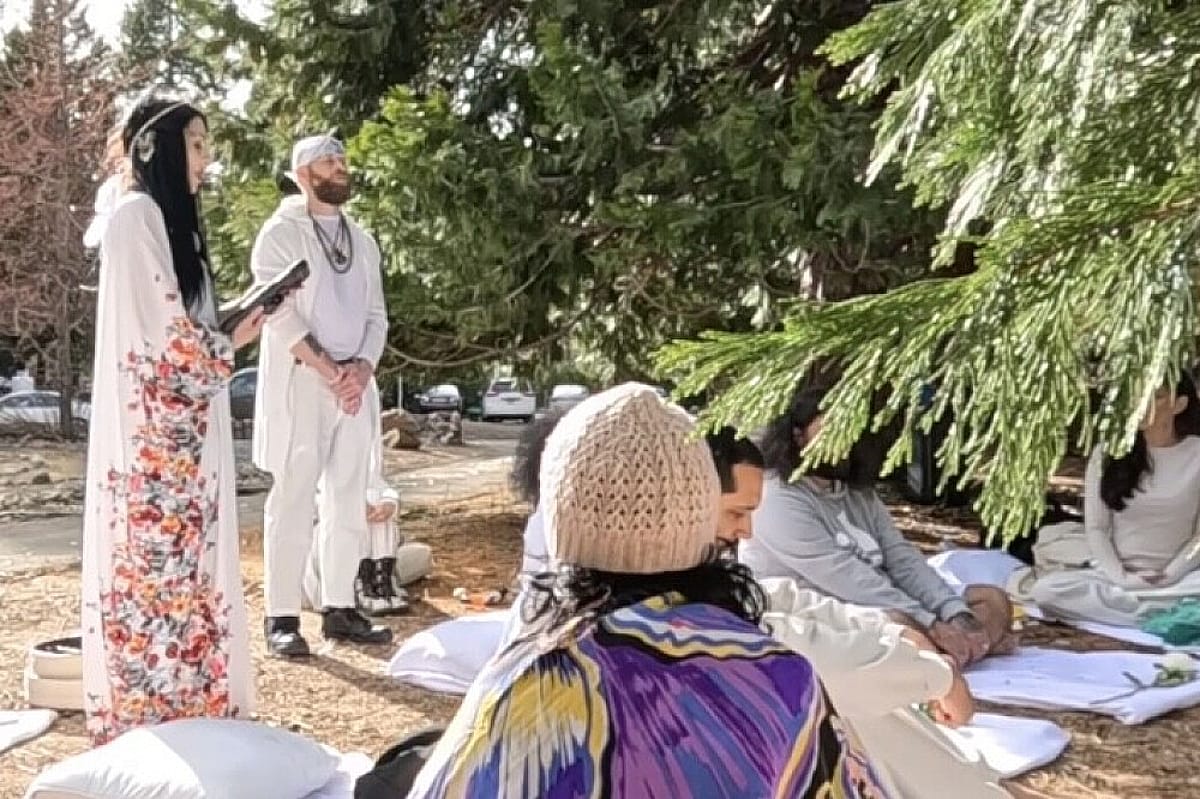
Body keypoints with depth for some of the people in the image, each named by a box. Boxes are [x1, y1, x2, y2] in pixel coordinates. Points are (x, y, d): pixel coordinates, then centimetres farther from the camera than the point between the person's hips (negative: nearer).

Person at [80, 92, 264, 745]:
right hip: (151, 429, -9)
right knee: (155, 559, -4)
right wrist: (230, 343, -2)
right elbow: (162, 332, -17)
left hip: (181, 427, 9)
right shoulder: (135, 216, -11)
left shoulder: (169, 218, 18)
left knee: (179, 558, 11)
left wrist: (231, 334, 3)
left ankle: (180, 700, 18)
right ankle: (150, 711, 5)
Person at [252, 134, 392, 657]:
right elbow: (280, 315, -11)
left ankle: (339, 610, 16)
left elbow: (376, 315, 12)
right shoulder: (281, 234, -1)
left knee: (349, 502, 8)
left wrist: (362, 368, -6)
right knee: (294, 502, -5)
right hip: (300, 384, -6)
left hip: (355, 385, 6)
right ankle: (282, 618, 1)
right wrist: (329, 370, -16)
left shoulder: (362, 241, 17)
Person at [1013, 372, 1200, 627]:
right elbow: (1095, 528, -1)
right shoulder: (1108, 453, 1)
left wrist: (1169, 576, -14)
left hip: (1177, 577, -2)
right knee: (1047, 590, -28)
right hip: (1117, 573, 2)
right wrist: (1119, 579, -15)